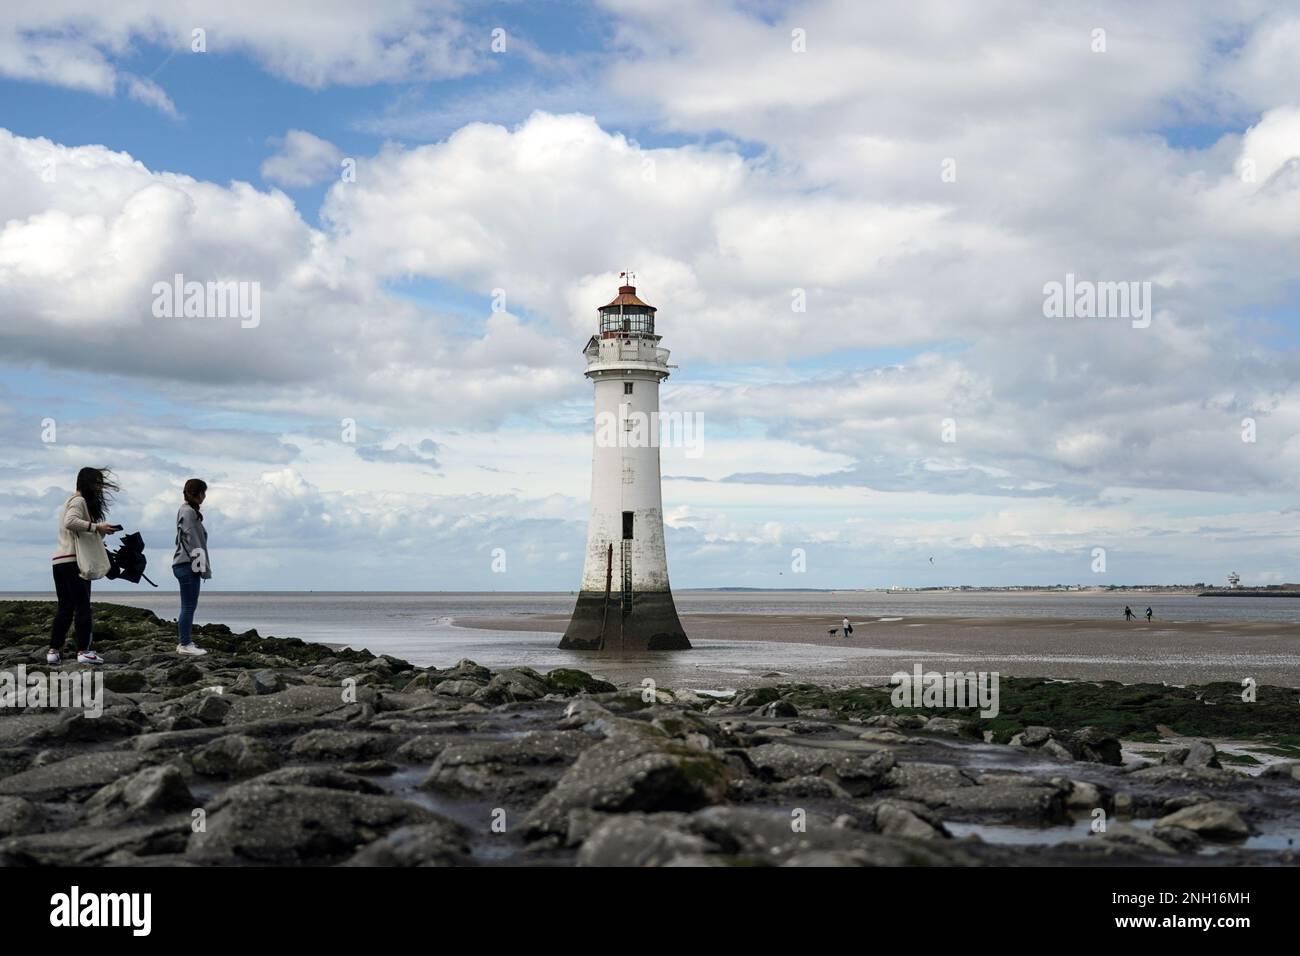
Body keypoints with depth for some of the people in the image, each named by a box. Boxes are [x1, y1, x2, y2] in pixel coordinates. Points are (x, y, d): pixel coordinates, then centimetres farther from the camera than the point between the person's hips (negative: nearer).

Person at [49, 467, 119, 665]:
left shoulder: (71, 501, 24)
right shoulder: (79, 501, -6)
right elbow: (70, 522, -26)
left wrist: (101, 531, 10)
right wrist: (96, 527, -24)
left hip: (60, 560, 10)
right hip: (74, 561, -10)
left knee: (65, 607, 10)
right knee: (82, 606, -7)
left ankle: (54, 650, 9)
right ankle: (83, 650, -8)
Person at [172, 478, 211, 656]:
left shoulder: (188, 510, 18)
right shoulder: (188, 512, -12)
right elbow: (193, 541, -17)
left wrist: (203, 566, 19)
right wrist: (202, 566, -16)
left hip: (186, 565, 10)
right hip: (188, 565, -10)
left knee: (188, 606, 13)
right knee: (189, 606, -7)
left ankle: (183, 641, 17)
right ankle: (185, 644, -4)